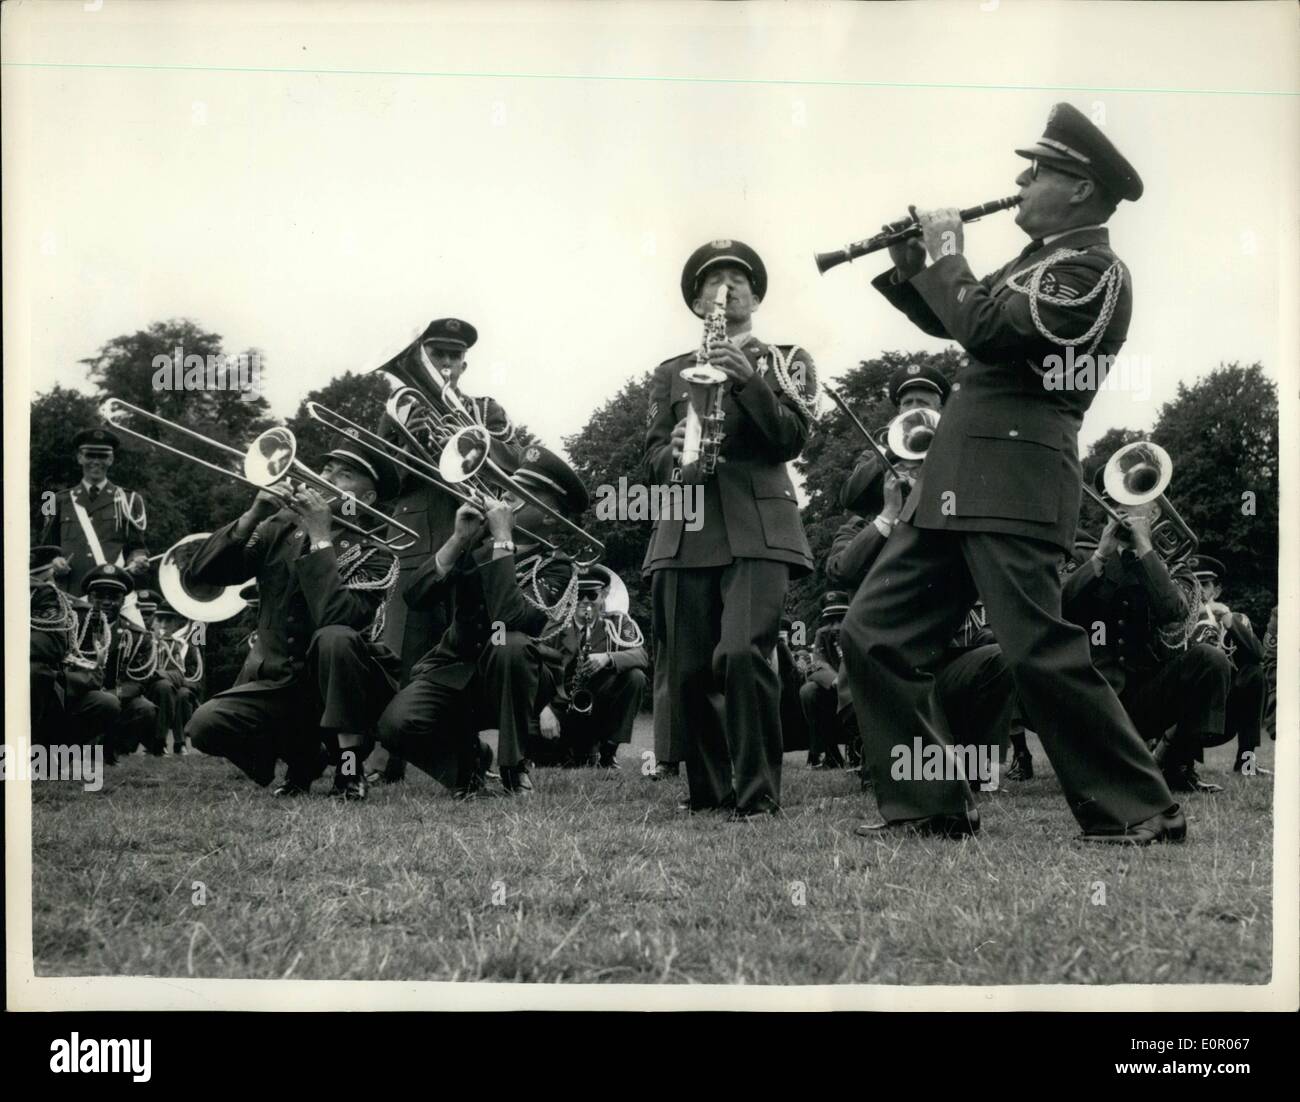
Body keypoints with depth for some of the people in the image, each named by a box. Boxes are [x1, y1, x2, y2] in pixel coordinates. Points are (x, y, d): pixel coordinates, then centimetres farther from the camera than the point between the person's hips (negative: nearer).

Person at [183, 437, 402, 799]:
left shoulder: (374, 558, -8)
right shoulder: (281, 528, 5)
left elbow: (333, 619, -28)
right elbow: (197, 575, -2)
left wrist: (321, 538, -24)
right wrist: (250, 518, -13)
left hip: (341, 691, -3)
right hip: (277, 684, 4)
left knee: (334, 638, -35)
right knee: (205, 726, -24)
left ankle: (349, 768, -18)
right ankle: (302, 756, 5)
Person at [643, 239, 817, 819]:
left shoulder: (785, 360, 14)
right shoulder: (670, 373, 20)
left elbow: (792, 436, -1)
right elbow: (652, 459, 13)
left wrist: (747, 378, -14)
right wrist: (674, 454, -11)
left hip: (757, 528, -3)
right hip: (686, 533, 3)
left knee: (743, 653, -21)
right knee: (687, 671, -1)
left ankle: (757, 793, -12)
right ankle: (709, 789, 14)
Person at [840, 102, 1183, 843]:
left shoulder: (1094, 269, -11)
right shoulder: (1043, 260, 20)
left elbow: (985, 328, -21)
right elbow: (955, 321, 28)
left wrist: (947, 252, -6)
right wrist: (909, 262, 13)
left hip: (1015, 483, -10)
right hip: (958, 481, 10)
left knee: (1042, 653, -11)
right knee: (876, 633, 6)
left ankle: (1142, 812, 0)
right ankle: (932, 805, 10)